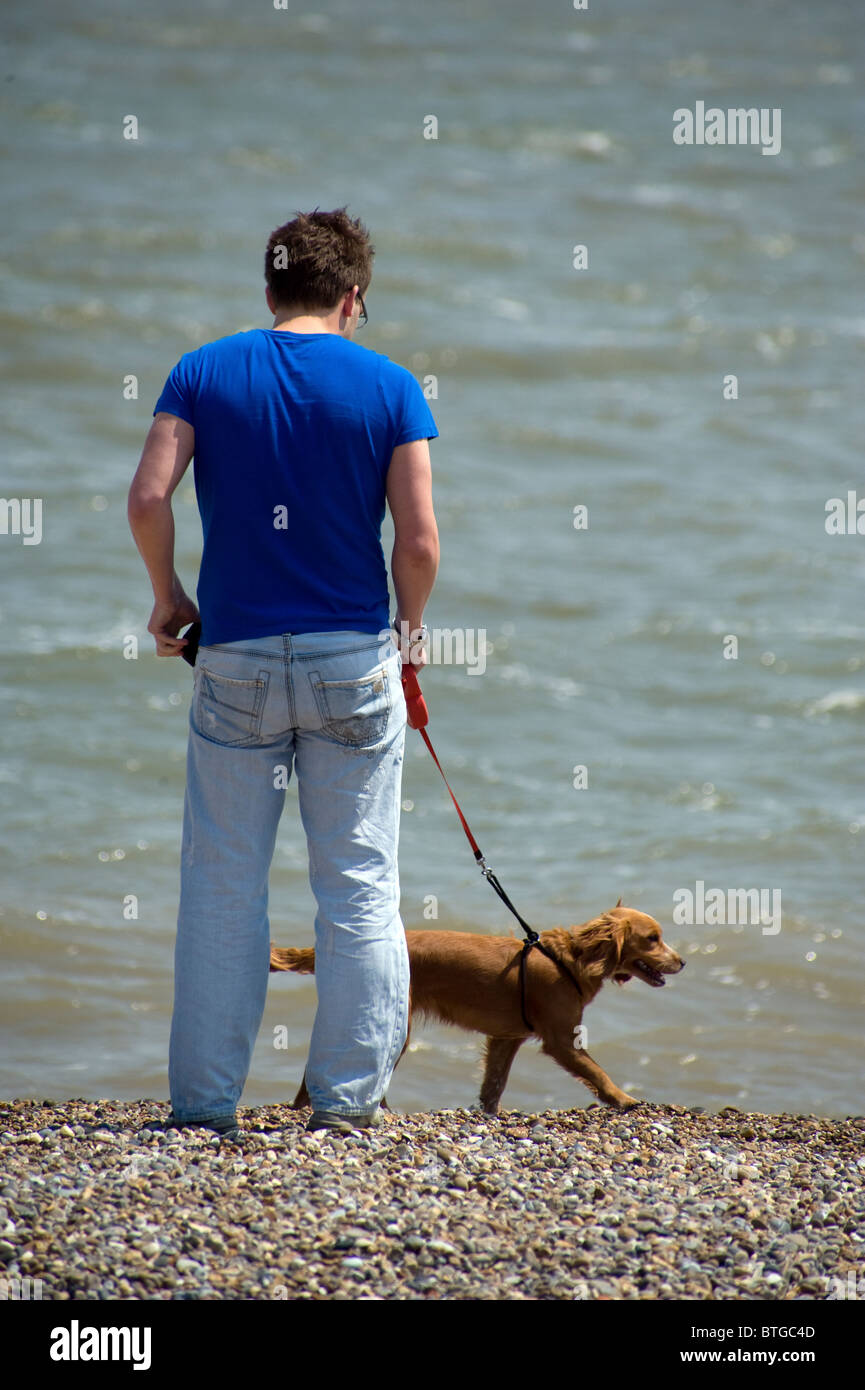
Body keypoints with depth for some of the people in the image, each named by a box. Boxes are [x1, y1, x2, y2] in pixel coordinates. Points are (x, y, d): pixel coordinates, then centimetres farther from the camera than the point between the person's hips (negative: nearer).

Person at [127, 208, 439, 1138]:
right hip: (353, 659, -1)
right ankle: (347, 1099, 5)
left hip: (236, 656, 1)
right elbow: (418, 539, -8)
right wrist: (410, 628, 10)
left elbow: (148, 498, -9)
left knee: (222, 887, 7)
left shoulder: (203, 373, 1)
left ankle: (204, 1102, 8)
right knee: (359, 887, 6)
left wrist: (168, 600, 6)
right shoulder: (389, 387, -2)